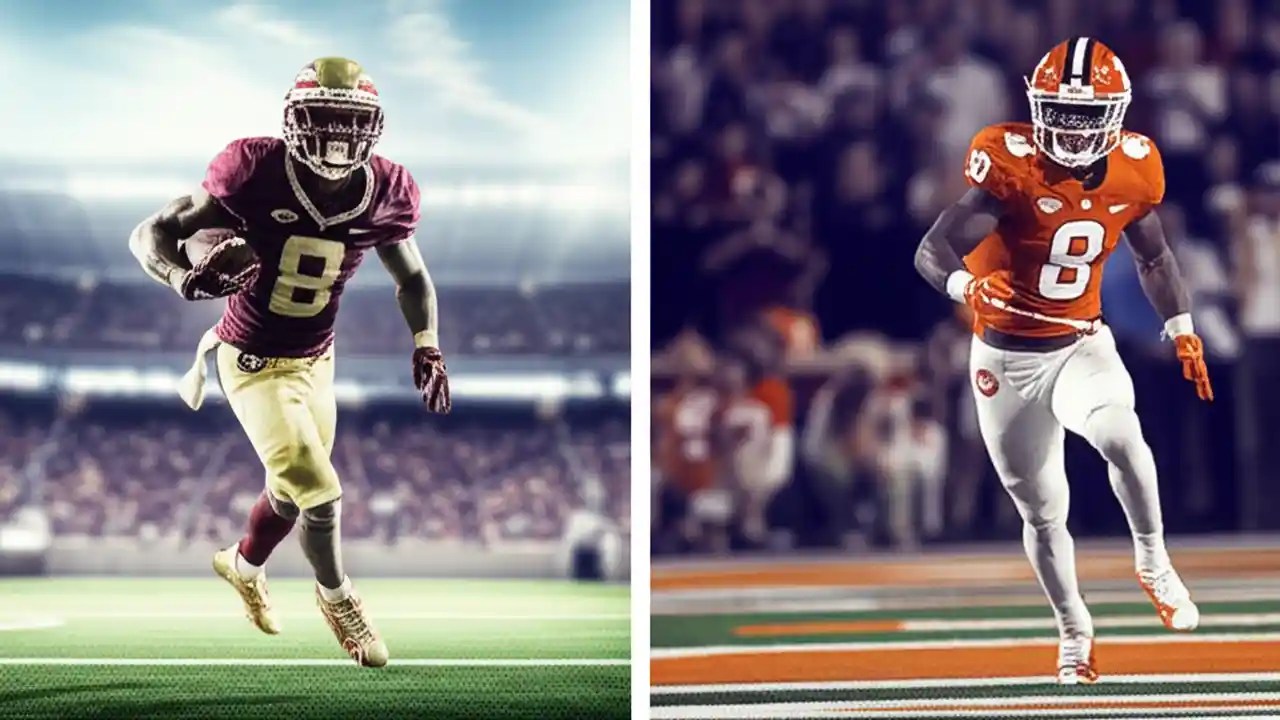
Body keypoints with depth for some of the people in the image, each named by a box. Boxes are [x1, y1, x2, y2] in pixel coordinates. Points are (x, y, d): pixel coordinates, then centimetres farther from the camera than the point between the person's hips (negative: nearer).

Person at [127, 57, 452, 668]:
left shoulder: (383, 193, -12)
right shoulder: (257, 175, -25)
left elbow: (412, 277, 8)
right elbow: (149, 234, -18)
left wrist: (426, 344, -7)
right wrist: (183, 279, -39)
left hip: (316, 361, 5)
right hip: (253, 361, -5)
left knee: (292, 488, 21)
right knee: (318, 490, -11)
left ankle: (244, 564, 54)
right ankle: (336, 596, 20)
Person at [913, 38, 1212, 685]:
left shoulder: (1133, 170, -7)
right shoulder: (1010, 166, -21)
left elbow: (1153, 255, 14)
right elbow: (932, 252, -28)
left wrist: (1183, 332, 15)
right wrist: (967, 286, -49)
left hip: (1081, 344, 1)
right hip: (1007, 358, -1)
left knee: (1119, 434, -32)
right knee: (1042, 512, 9)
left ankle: (1154, 564, -10)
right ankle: (1074, 632, 32)